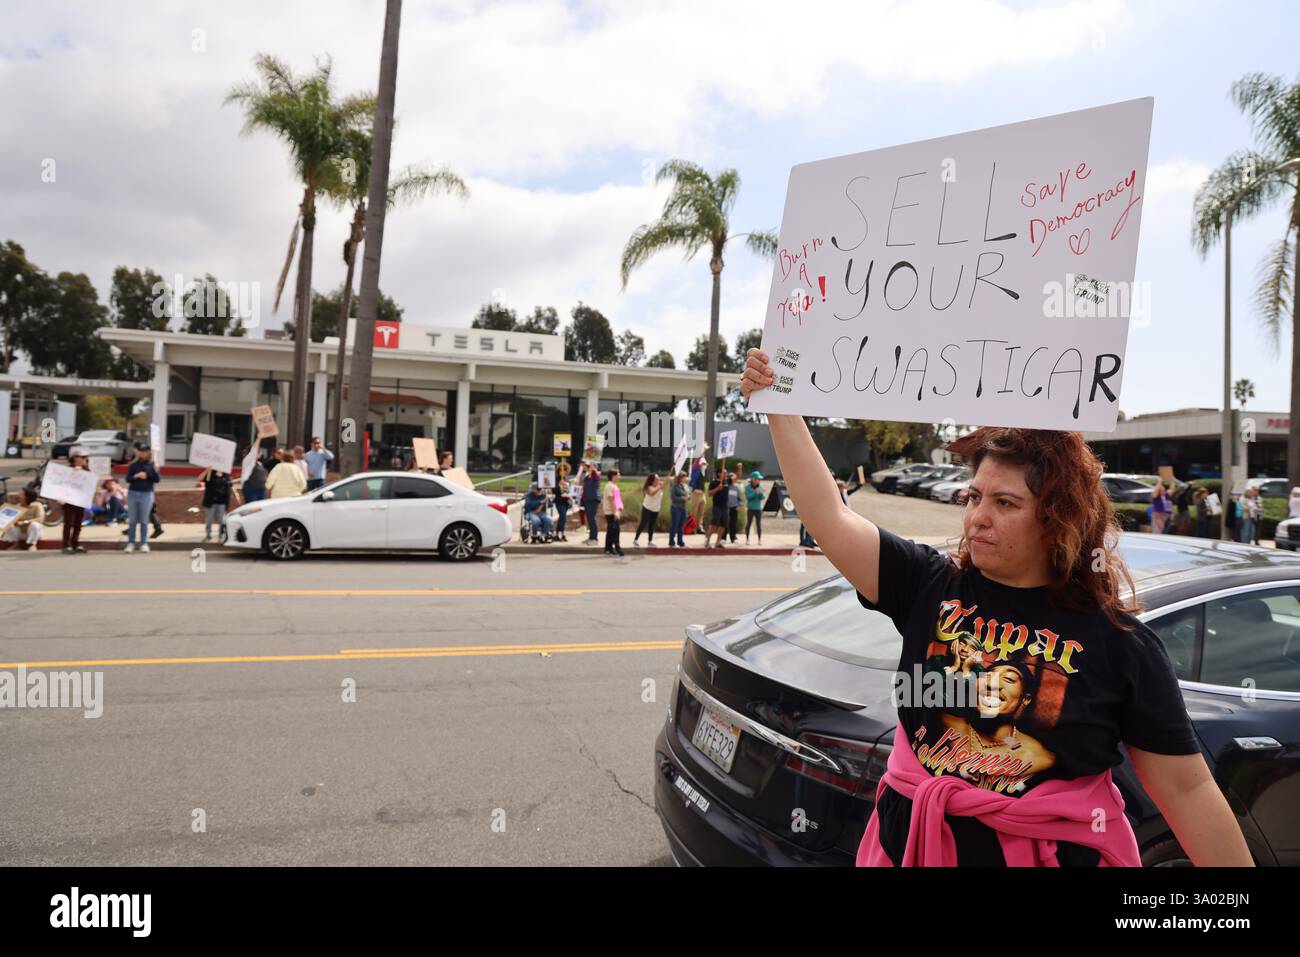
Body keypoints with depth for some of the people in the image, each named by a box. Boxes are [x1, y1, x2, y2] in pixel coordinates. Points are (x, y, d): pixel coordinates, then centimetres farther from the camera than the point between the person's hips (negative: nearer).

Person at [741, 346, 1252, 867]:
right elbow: (830, 517, -12)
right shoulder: (931, 584, -6)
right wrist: (780, 409, -15)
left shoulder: (1117, 641, -10)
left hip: (1053, 850, -2)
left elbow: (1188, 789, -6)